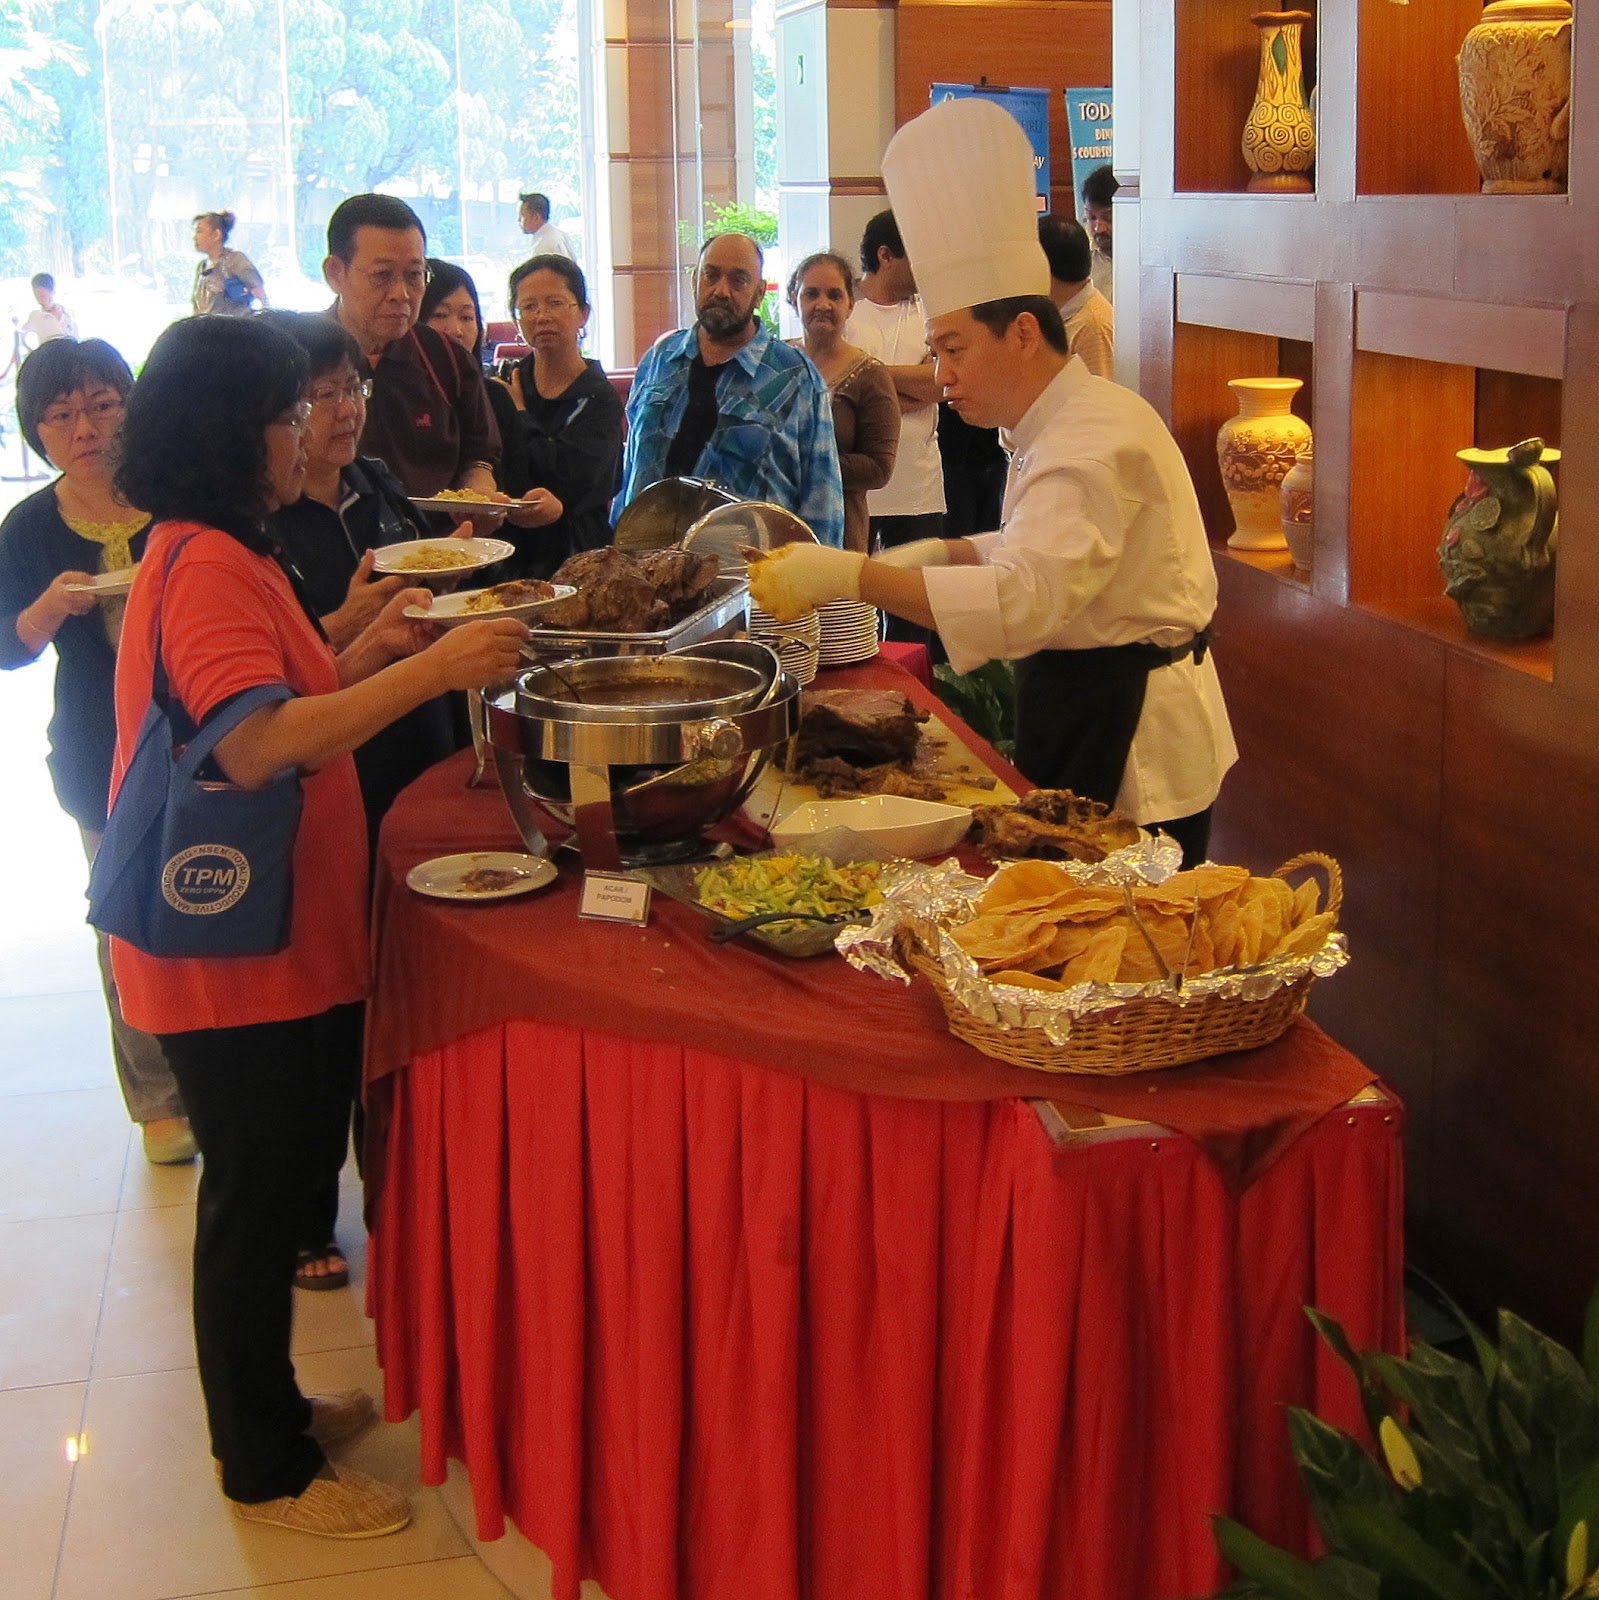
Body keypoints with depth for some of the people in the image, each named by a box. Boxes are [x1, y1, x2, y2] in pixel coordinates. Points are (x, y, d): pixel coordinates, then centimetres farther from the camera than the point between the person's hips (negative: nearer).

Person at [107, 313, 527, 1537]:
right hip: (234, 961, -10)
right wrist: (431, 670, -34)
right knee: (257, 1196, 3)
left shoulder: (220, 557, 12)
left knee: (276, 1184, 20)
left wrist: (366, 654, 4)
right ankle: (266, 1471, 19)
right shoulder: (206, 572, -20)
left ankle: (270, 1412, 36)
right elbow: (253, 748, -34)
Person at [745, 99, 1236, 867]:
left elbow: (1026, 596, -35)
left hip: (1131, 744, -10)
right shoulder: (1069, 423, 12)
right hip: (1089, 716, 10)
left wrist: (849, 575, -39)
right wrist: (946, 553, 6)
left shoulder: (1094, 443, -22)